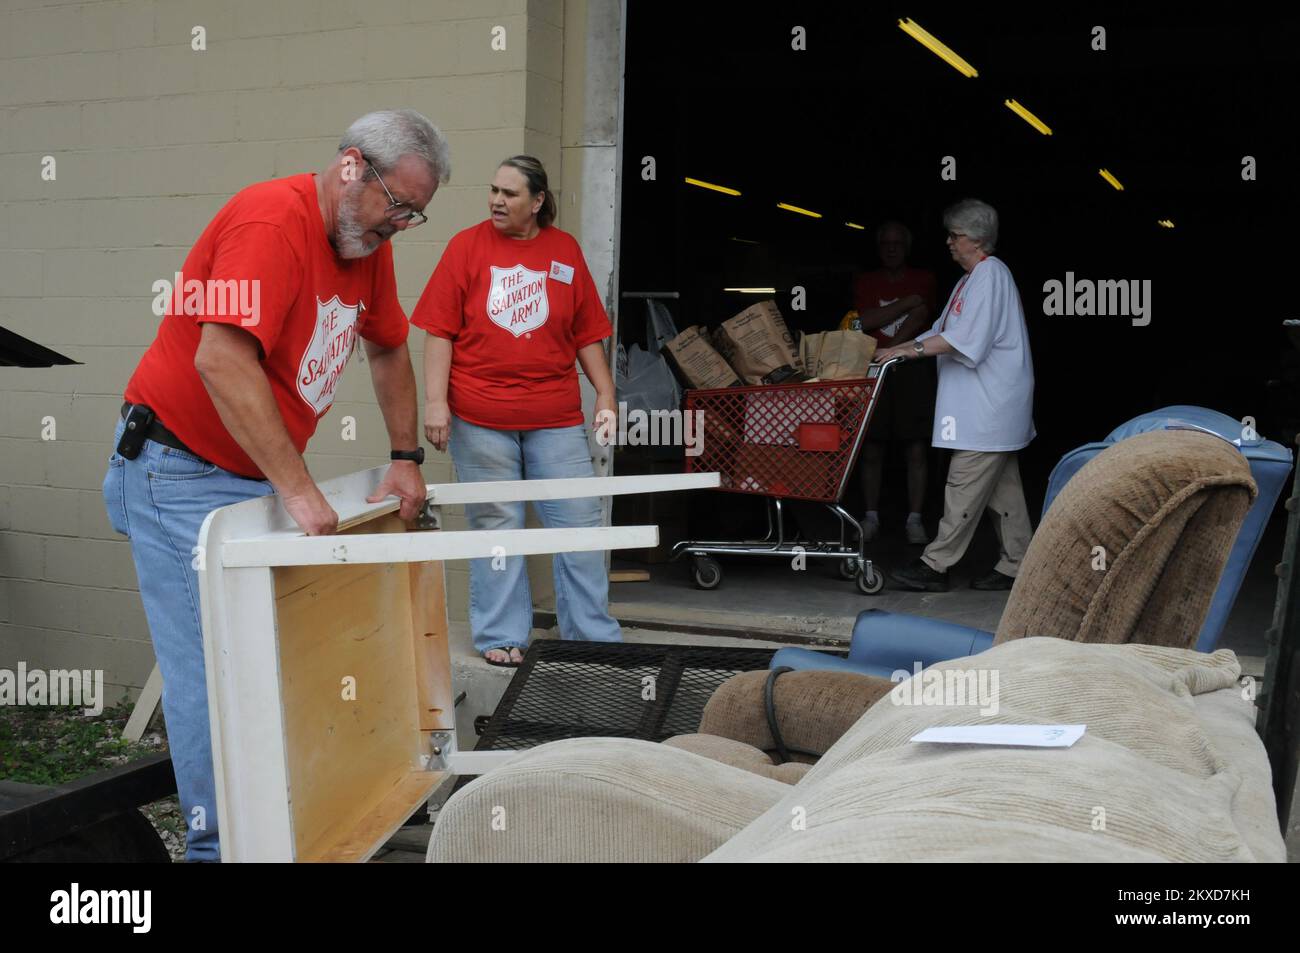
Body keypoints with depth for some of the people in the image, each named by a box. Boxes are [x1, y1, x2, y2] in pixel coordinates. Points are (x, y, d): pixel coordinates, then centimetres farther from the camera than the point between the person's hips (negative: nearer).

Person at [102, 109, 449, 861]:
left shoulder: (367, 242, 6)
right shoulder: (272, 221, -22)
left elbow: (389, 348, 21)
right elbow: (222, 359, -32)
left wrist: (406, 458, 15)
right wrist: (298, 490, -30)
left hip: (261, 475, 8)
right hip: (179, 470, -8)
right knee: (211, 665, -5)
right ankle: (221, 842, 6)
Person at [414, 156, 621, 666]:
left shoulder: (565, 251, 7)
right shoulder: (467, 246, 1)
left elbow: (587, 334, 11)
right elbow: (439, 330, -2)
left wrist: (606, 394, 5)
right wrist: (435, 401, -9)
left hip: (556, 419, 2)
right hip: (480, 419, -2)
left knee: (579, 523, 3)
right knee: (496, 527, 5)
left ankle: (594, 637, 15)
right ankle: (501, 638, 16)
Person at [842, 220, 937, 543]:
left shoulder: (924, 279, 8)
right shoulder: (864, 281, 12)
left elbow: (919, 318, -7)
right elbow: (865, 320, -4)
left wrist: (889, 350, -16)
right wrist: (907, 302, -9)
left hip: (913, 370, -1)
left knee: (917, 449, -2)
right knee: (871, 448, 1)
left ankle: (914, 520, 4)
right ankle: (871, 517, 11)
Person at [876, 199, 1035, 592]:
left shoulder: (991, 275, -13)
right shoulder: (972, 279, 19)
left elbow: (965, 340, -21)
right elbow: (942, 331, 22)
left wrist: (909, 349, -19)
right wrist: (899, 350, 13)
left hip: (989, 407, -10)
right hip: (986, 405, 10)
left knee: (965, 483, -8)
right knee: (1002, 486, 12)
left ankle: (936, 564, -6)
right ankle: (1015, 566, 16)